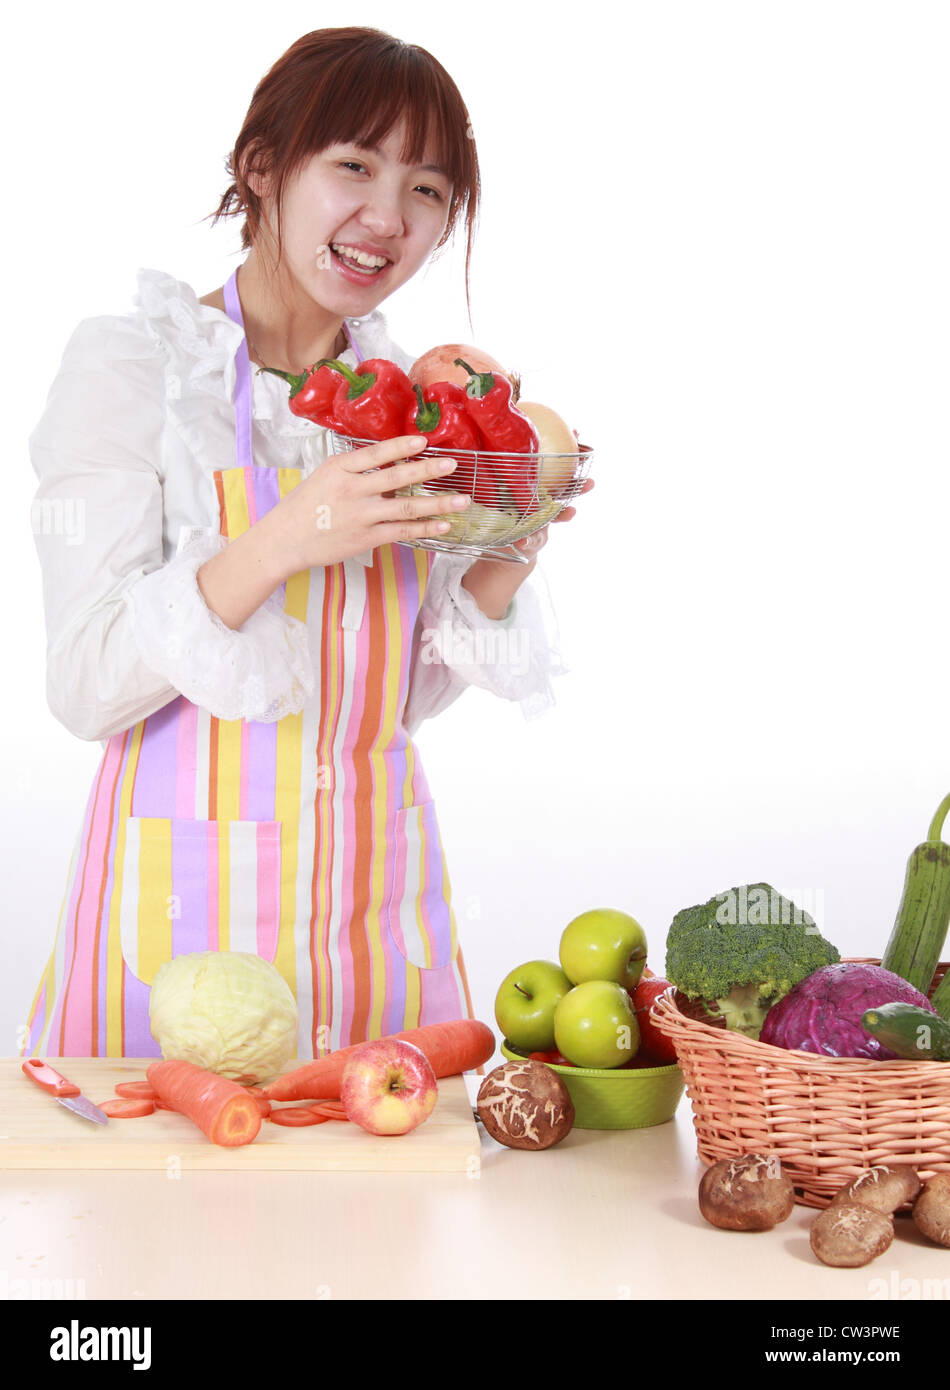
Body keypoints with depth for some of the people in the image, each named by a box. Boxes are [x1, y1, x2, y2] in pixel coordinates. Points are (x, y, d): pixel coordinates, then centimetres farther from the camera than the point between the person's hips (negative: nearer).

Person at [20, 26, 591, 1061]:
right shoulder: (129, 364, -7)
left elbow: (410, 691, 10)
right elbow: (86, 686, -13)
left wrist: (505, 564, -7)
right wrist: (283, 542, -24)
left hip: (377, 891, 5)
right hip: (187, 892, -4)